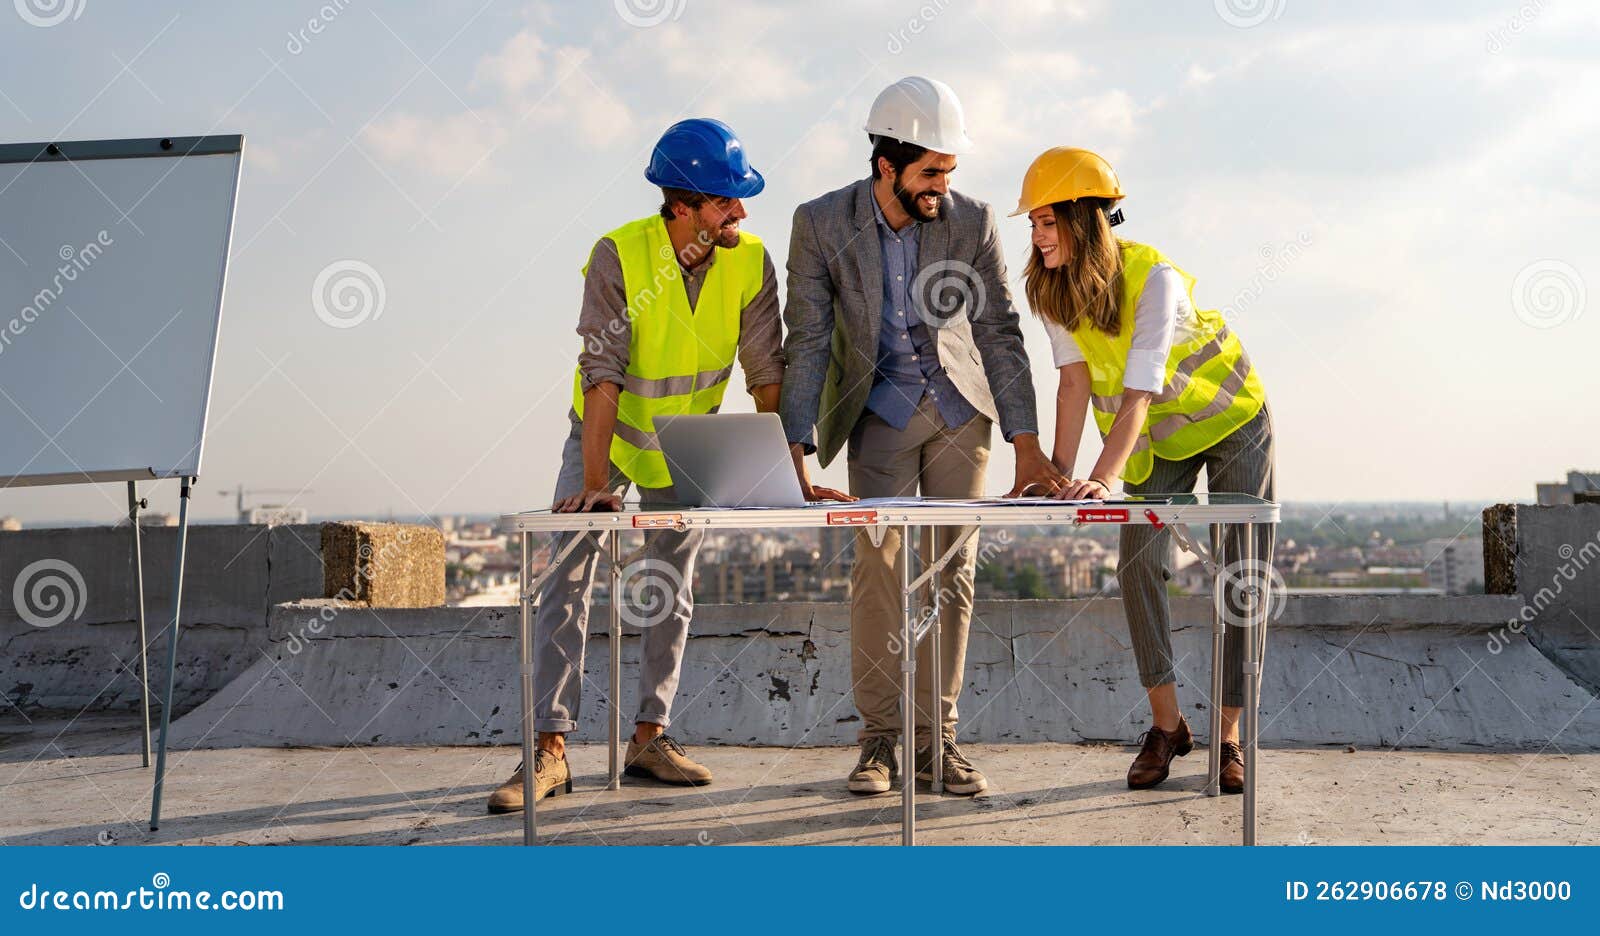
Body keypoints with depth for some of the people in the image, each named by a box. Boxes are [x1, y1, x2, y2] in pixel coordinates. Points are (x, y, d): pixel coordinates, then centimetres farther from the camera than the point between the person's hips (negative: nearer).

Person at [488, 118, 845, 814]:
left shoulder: (750, 262, -17)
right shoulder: (619, 256, -27)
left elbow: (766, 373, -15)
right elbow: (602, 374, -32)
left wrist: (786, 473, -21)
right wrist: (594, 483, -39)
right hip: (607, 433, -3)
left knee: (671, 587, 6)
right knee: (568, 579, -9)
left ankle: (649, 738, 15)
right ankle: (550, 749, -8)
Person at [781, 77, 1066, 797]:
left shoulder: (971, 222, -13)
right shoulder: (823, 224, -15)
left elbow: (999, 333, -10)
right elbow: (807, 342, -14)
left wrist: (1027, 445, -16)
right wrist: (796, 450, -22)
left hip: (961, 408, 1)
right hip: (880, 411, -1)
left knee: (951, 572, 0)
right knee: (878, 567, -10)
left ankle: (937, 738, 8)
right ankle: (880, 739, -1)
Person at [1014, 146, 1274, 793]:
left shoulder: (1153, 278, -32)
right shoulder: (1050, 289, -14)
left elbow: (1139, 390, -39)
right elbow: (1075, 381, -15)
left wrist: (1104, 477, -50)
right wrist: (1060, 470, -26)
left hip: (1232, 423, -5)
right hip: (1157, 441, 5)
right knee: (1138, 563, -9)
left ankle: (1228, 736, 4)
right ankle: (1166, 725, 3)